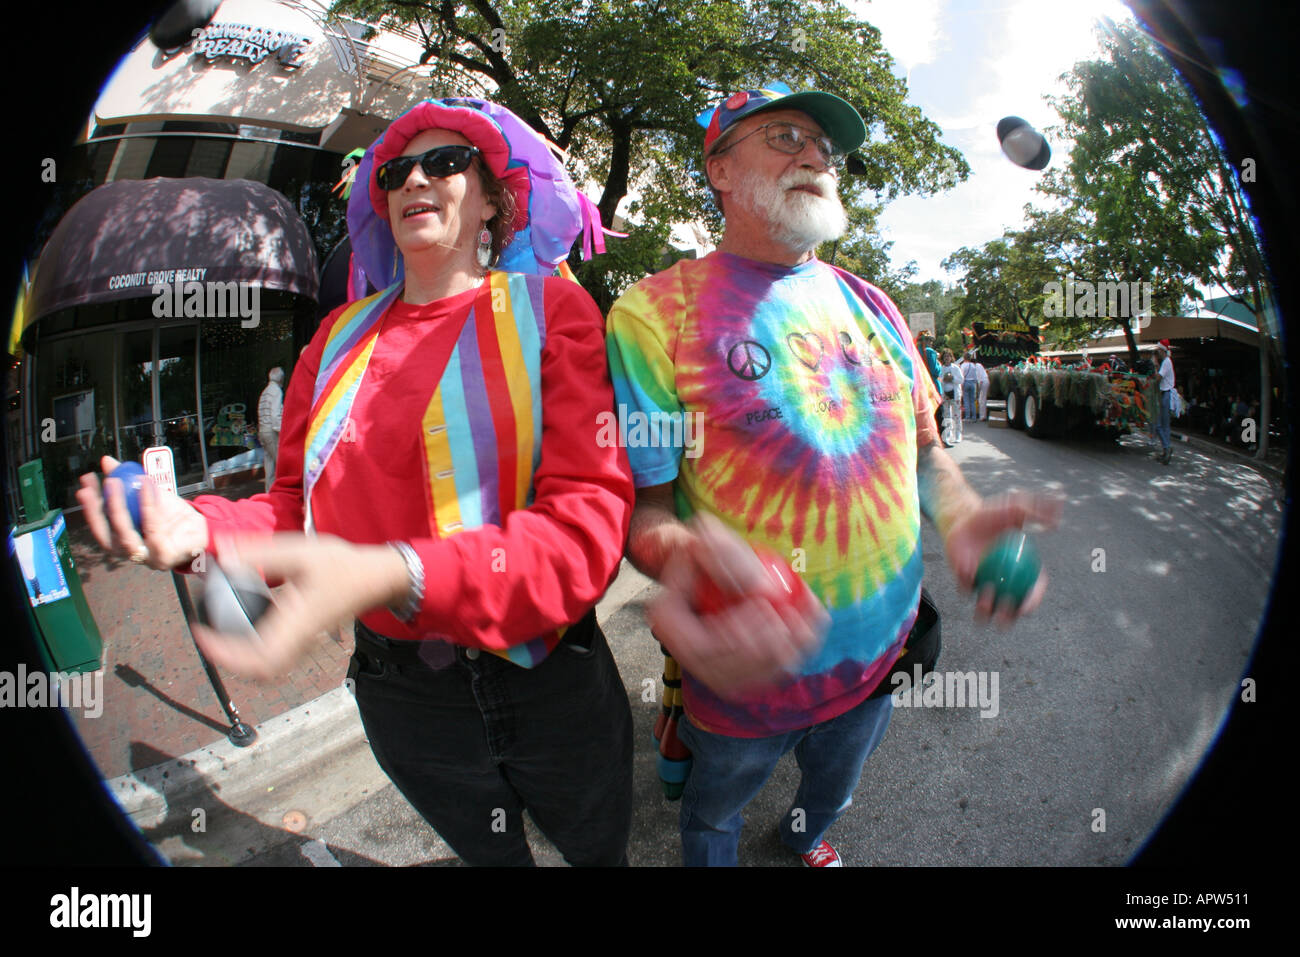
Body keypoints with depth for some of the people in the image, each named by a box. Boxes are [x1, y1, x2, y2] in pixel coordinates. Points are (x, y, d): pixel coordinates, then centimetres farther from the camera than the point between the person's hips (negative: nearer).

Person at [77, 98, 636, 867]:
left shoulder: (549, 309, -11)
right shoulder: (343, 335, 4)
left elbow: (589, 521, -24)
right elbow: (297, 503, 7)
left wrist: (389, 576, -37)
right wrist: (202, 529, -15)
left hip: (547, 682, -3)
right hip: (396, 685, 4)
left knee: (599, 847, 23)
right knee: (488, 853, 28)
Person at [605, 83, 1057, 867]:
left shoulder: (870, 306, 2)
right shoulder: (656, 314, -15)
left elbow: (925, 448, 9)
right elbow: (645, 503, -15)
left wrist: (961, 518, -13)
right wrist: (680, 556, -39)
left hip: (886, 647, 6)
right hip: (750, 665, -5)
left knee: (834, 790, 32)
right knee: (715, 811, 22)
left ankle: (808, 839, 64)